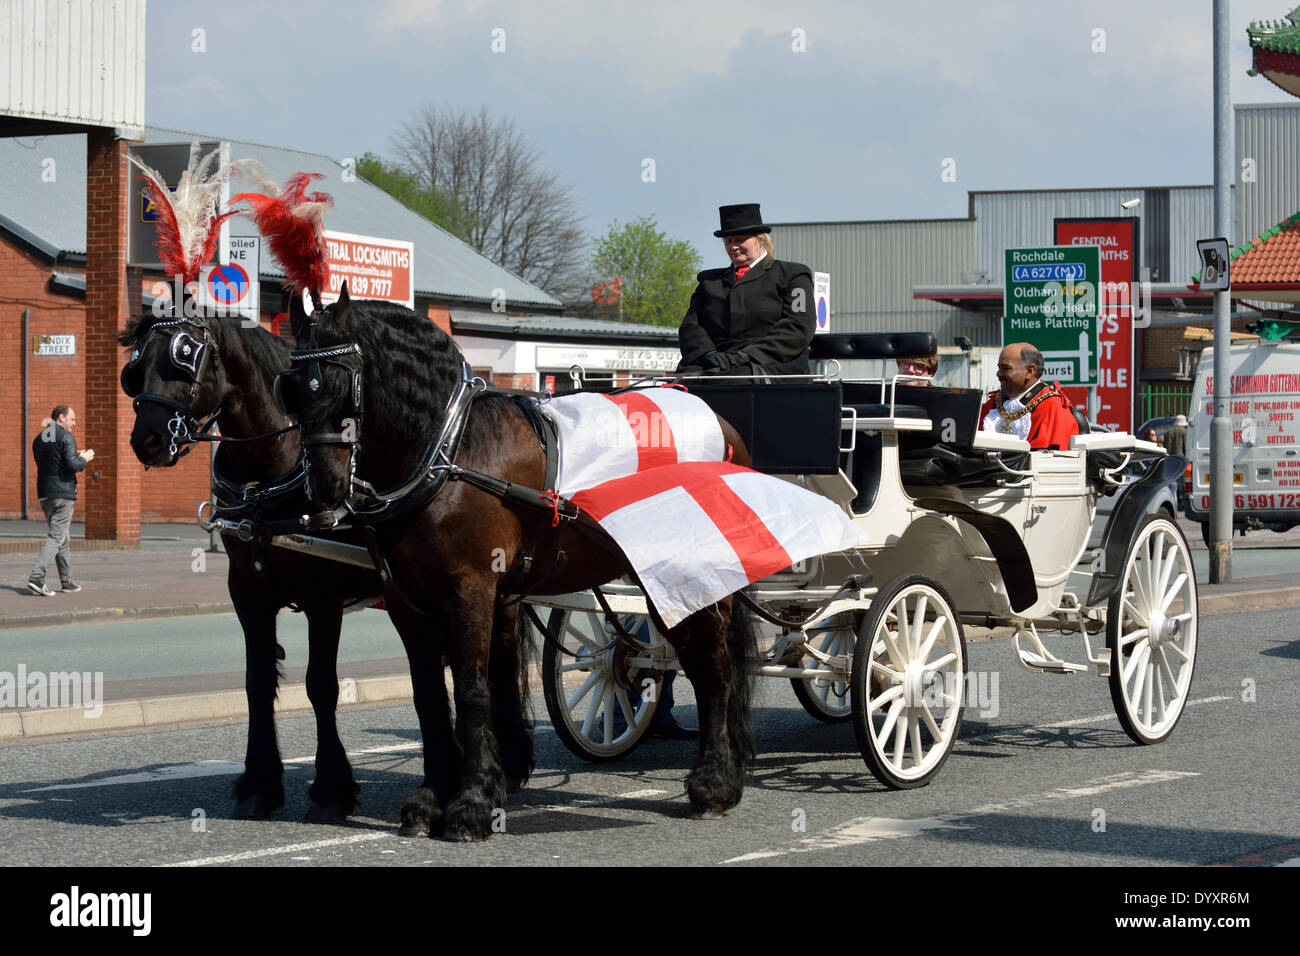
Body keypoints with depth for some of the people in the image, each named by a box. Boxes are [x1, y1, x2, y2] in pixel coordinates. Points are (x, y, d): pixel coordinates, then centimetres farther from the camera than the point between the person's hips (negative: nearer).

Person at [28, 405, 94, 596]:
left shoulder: (39, 439, 14)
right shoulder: (66, 437, -10)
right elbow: (72, 466, -18)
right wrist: (84, 459, 2)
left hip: (44, 494, 8)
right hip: (63, 493, -8)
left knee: (61, 538, 16)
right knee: (56, 537, -9)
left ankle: (67, 581, 19)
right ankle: (36, 577, -20)